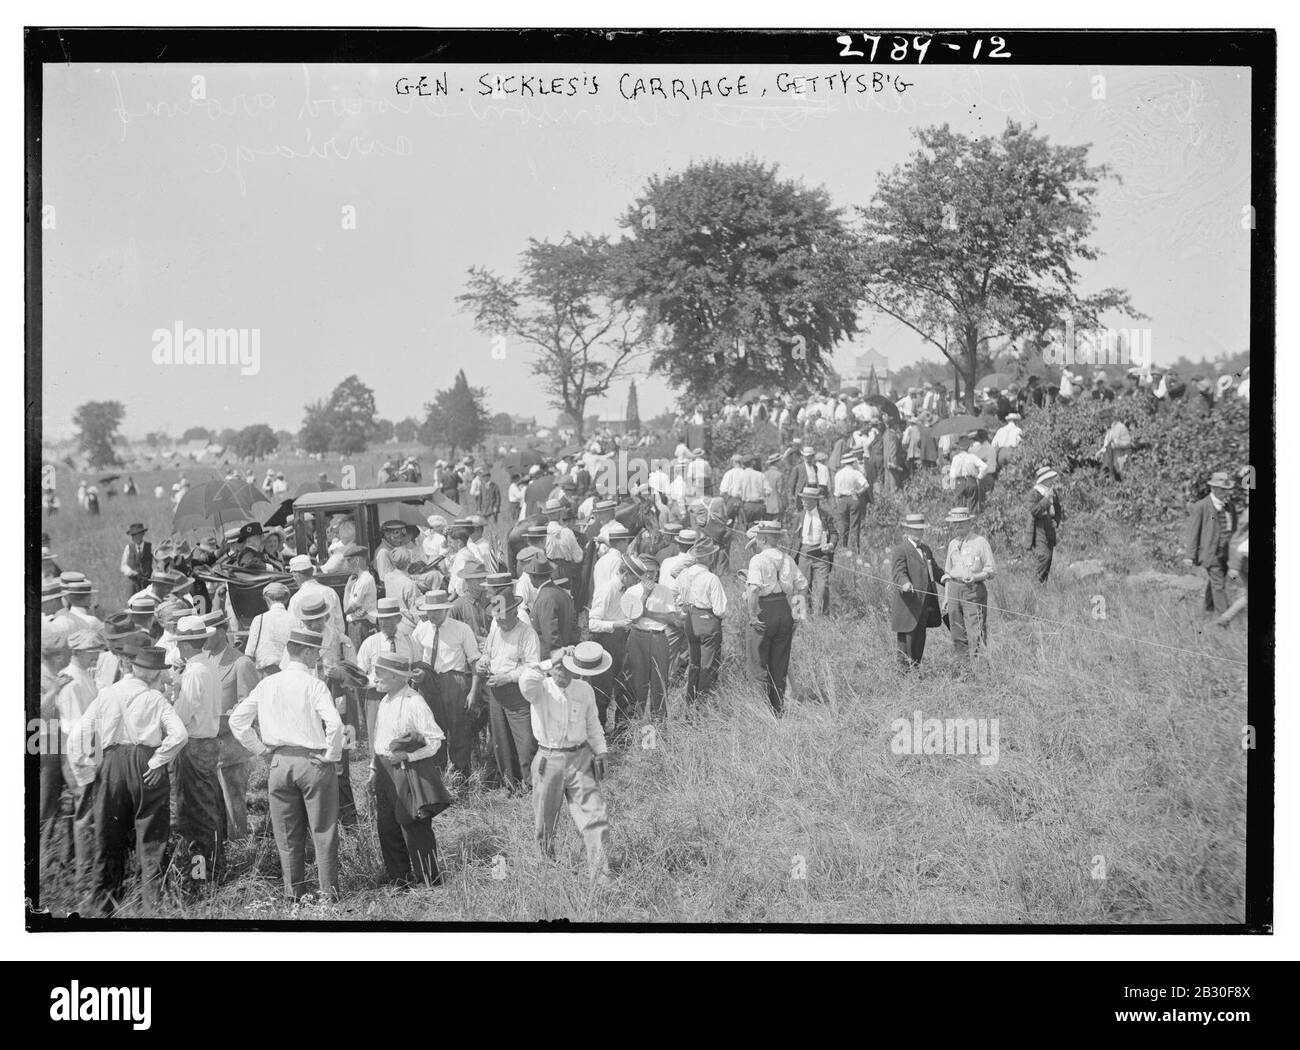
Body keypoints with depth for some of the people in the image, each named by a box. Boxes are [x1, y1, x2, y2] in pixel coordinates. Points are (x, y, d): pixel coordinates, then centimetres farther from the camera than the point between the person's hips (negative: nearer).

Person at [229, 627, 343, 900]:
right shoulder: (314, 685, -10)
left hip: (280, 762, 4)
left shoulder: (267, 684, 5)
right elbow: (334, 723, -22)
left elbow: (236, 720, 7)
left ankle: (293, 893, 18)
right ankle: (328, 891, 8)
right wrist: (331, 756, -8)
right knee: (323, 832, 6)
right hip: (314, 762, -4)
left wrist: (261, 748, 11)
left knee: (287, 835, 13)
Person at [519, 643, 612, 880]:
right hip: (549, 761, -2)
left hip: (580, 758, 2)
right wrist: (555, 661, -32)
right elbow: (526, 680, -35)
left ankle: (602, 877, -6)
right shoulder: (540, 689, -10)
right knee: (544, 823, 11)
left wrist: (600, 754, 14)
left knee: (595, 818, -7)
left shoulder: (584, 691, 3)